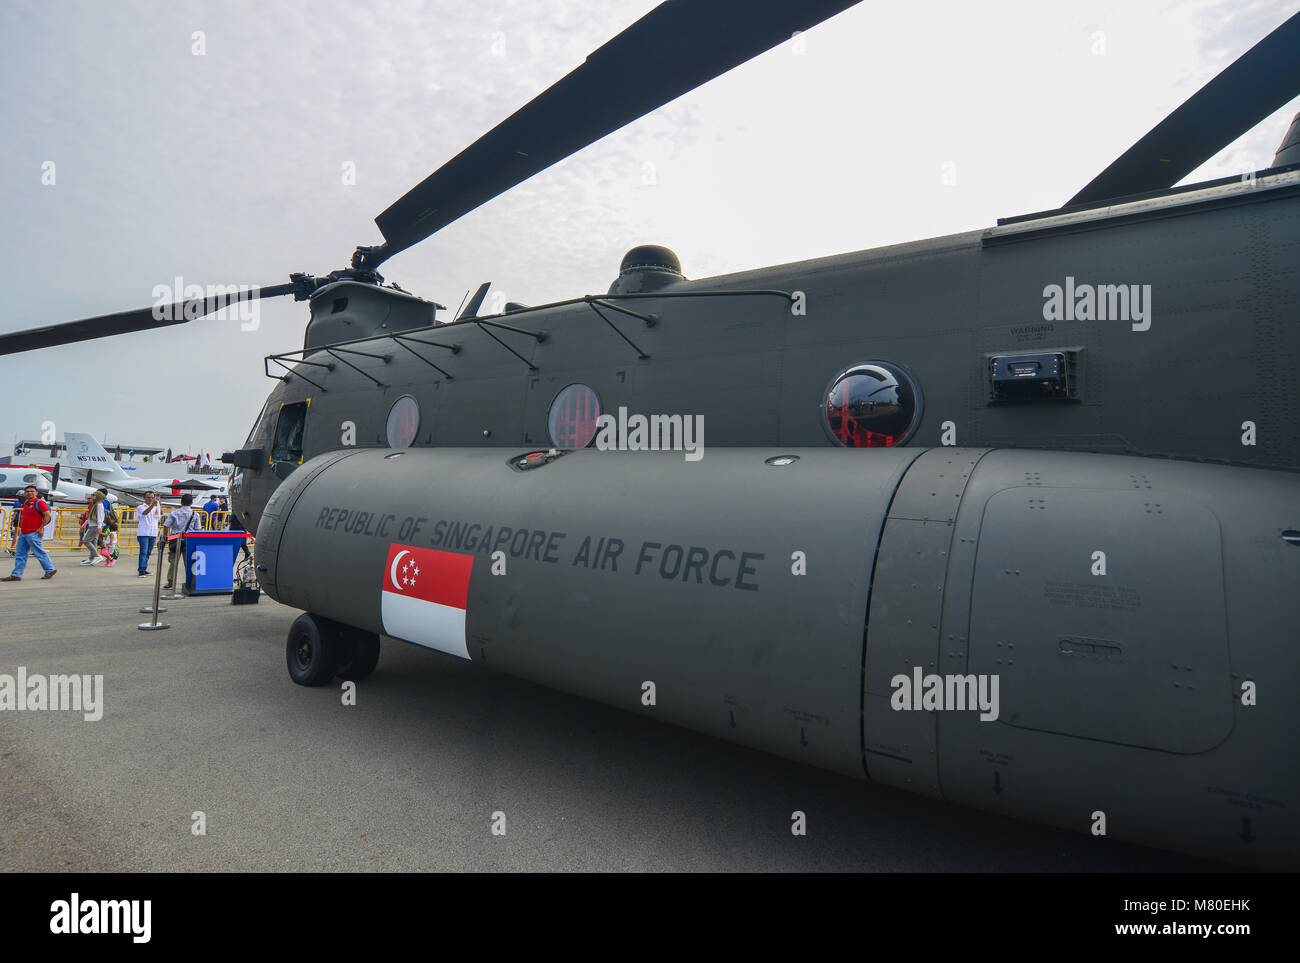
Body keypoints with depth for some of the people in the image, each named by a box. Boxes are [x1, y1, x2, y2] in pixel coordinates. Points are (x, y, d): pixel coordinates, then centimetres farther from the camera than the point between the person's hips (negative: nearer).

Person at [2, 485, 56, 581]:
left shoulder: (39, 502, -10)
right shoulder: (26, 503, 16)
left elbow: (47, 515, -17)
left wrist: (41, 528, -18)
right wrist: (21, 527, 21)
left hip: (33, 533, -9)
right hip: (23, 533, 9)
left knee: (39, 553, -3)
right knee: (19, 554, 7)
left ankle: (50, 570, 8)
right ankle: (16, 575, 10)